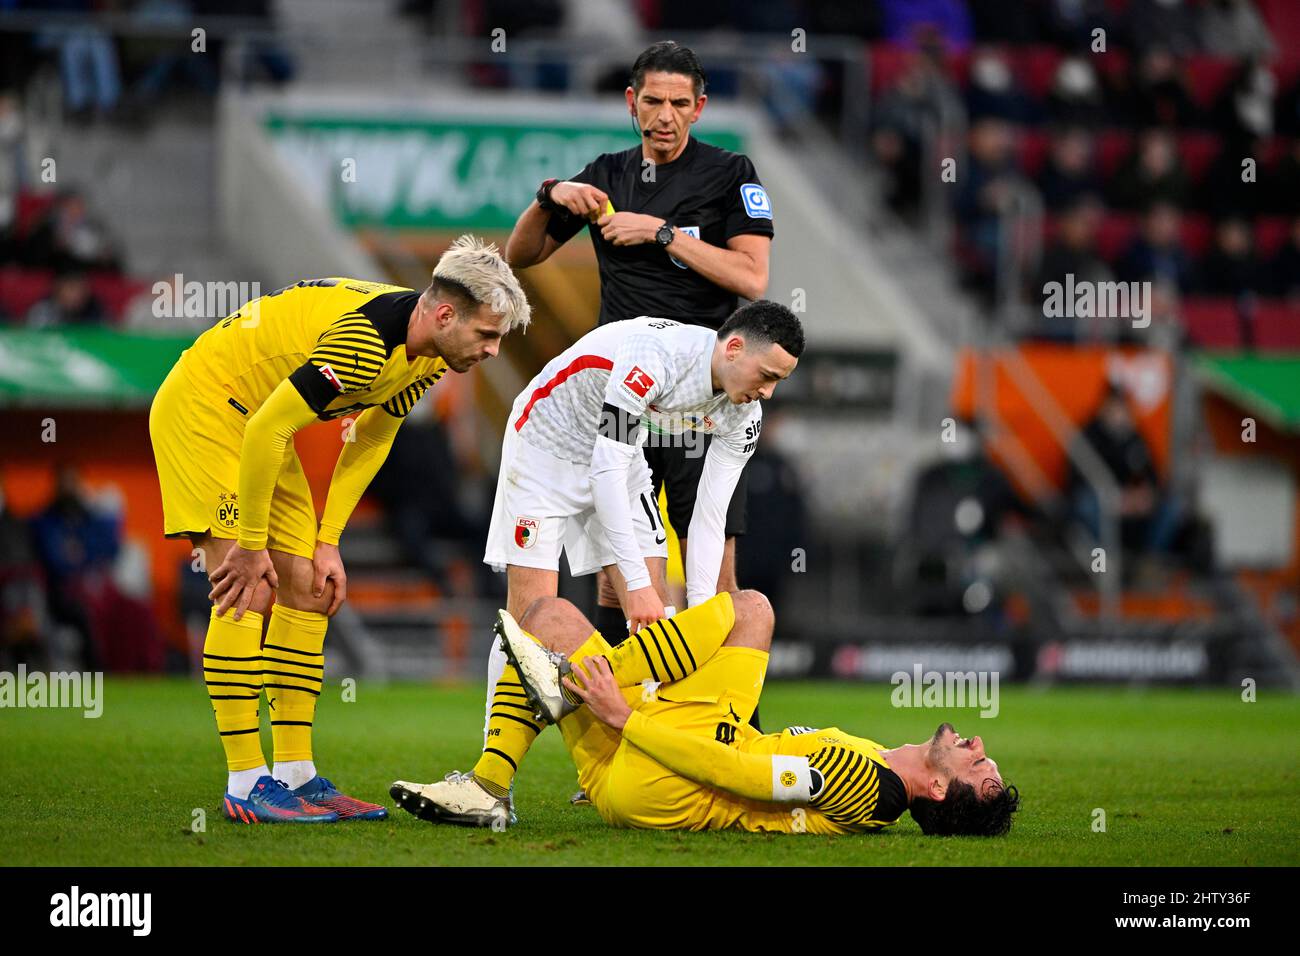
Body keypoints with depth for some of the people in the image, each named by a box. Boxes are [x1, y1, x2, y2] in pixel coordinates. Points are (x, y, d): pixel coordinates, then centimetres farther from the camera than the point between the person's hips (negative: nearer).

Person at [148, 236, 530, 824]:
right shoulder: (366, 342, -33)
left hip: (260, 429, 9)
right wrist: (251, 545, -21)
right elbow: (266, 431, -30)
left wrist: (327, 542, 4)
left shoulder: (427, 355, -4)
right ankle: (246, 785, -15)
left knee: (307, 590, 4)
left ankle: (296, 774, 7)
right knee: (248, 593, -16)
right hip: (201, 405, -9)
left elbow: (370, 440, 10)